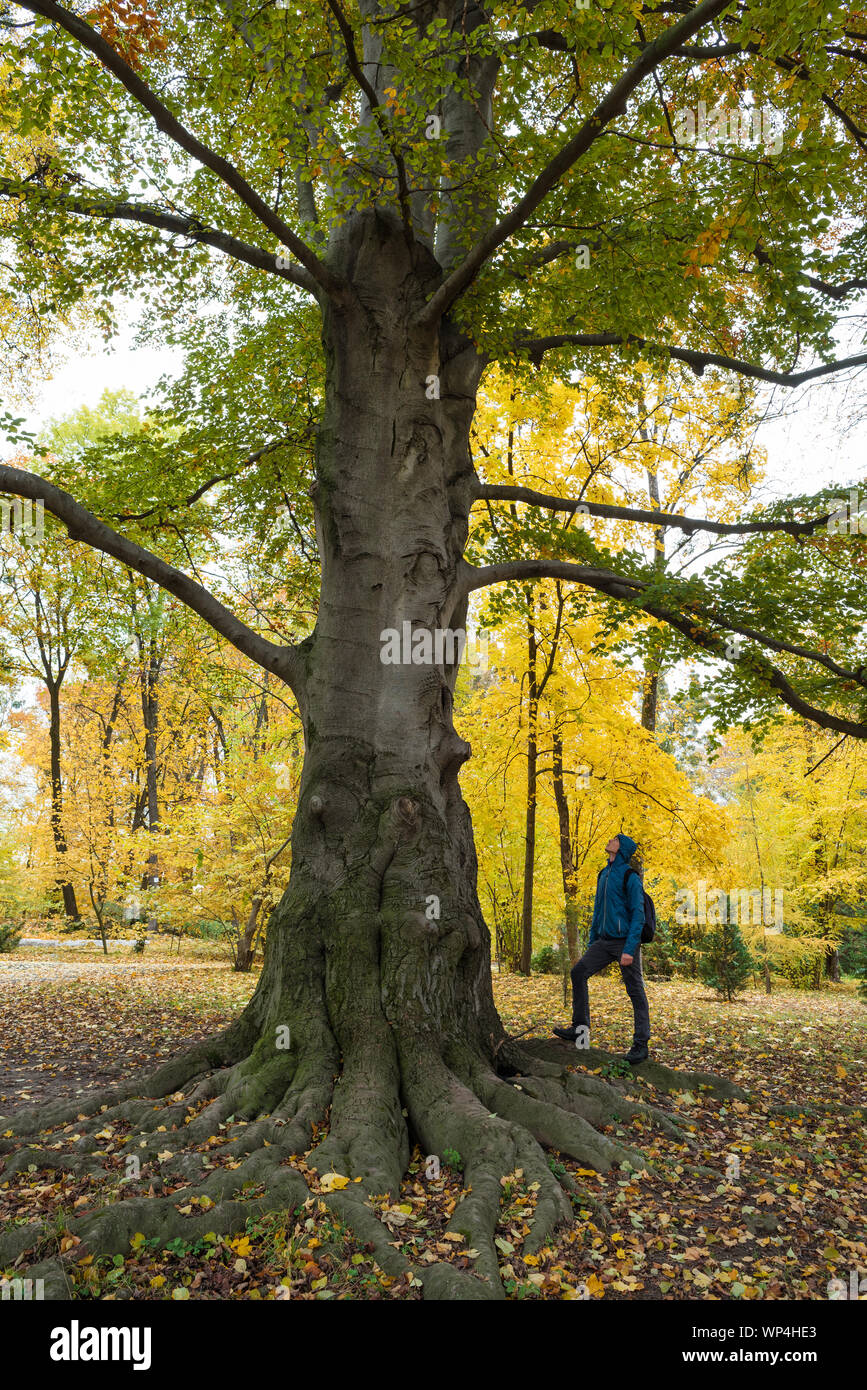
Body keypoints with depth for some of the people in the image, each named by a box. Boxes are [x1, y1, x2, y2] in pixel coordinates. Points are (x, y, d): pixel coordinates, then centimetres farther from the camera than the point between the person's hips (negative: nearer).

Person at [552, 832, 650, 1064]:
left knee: (635, 991, -1)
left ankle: (641, 1045, 5)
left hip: (625, 941, -8)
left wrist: (629, 949, -21)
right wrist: (592, 943, 18)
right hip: (605, 941, 8)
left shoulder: (630, 877, -10)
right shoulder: (603, 874, 14)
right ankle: (580, 1028, 7)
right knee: (579, 971, 0)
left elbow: (638, 914, -14)